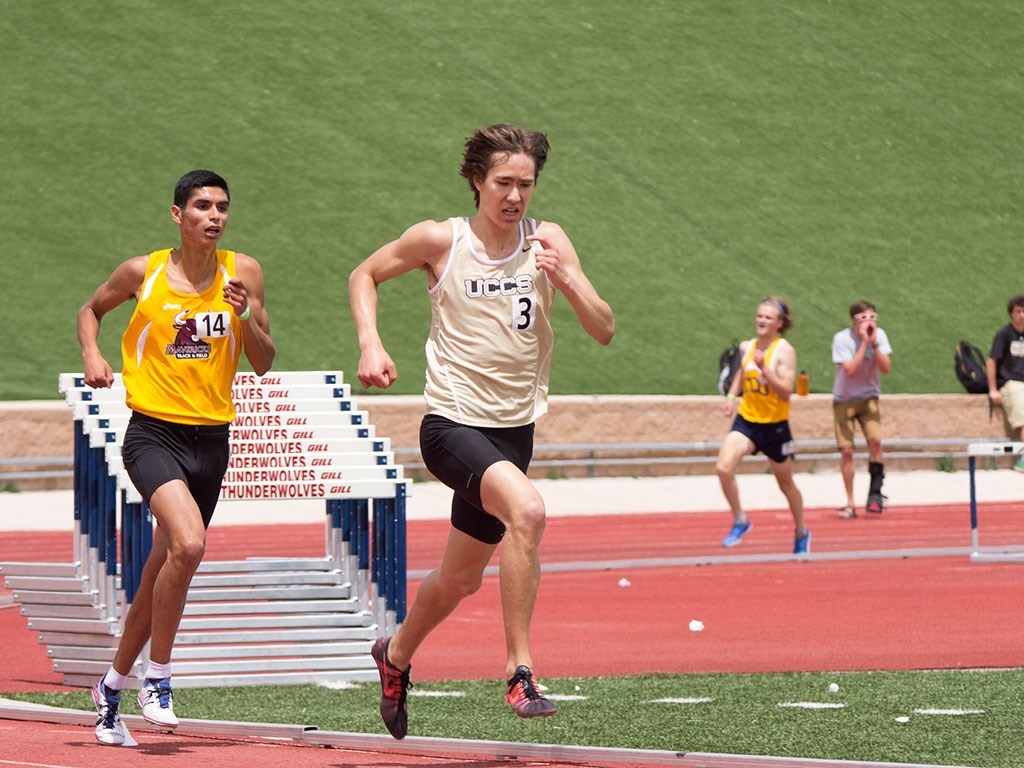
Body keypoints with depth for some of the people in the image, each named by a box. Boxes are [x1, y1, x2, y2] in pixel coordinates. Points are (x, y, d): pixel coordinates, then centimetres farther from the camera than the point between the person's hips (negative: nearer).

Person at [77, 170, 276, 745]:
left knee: (163, 575, 12)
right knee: (188, 545, -27)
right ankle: (158, 677, -12)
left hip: (211, 439, 4)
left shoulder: (243, 272, 3)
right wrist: (92, 354, -1)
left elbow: (265, 363, 4)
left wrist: (246, 316, -14)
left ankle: (112, 686, 32)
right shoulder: (143, 273, -2)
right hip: (154, 433, -4)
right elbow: (92, 309, 18)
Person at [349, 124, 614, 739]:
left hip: (516, 429, 5)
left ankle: (397, 654, 48)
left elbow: (605, 331, -4)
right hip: (452, 424, -5)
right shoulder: (439, 240, -8)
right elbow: (365, 275, 9)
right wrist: (370, 343, -7)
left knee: (461, 578, 18)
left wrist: (565, 282, -21)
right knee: (527, 508, -33)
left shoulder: (548, 241, -1)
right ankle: (520, 671, -28)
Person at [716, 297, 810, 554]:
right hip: (746, 419, 4)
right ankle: (740, 521, -1)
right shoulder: (747, 347, 2)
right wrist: (731, 395, 9)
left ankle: (801, 533, 36)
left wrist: (764, 368, -31)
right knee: (723, 467, -20)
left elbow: (786, 392, -22)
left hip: (775, 426, -4)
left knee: (785, 483, 14)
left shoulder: (784, 351, -13)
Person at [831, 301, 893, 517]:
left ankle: (875, 492, -6)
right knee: (846, 451, -4)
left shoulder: (879, 335, -7)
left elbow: (886, 368, -15)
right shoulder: (842, 339, -17)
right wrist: (864, 343, -28)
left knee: (875, 440, -20)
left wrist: (874, 344, -25)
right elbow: (850, 370, -26)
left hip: (868, 398, 2)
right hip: (844, 400, -2)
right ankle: (850, 504, 8)